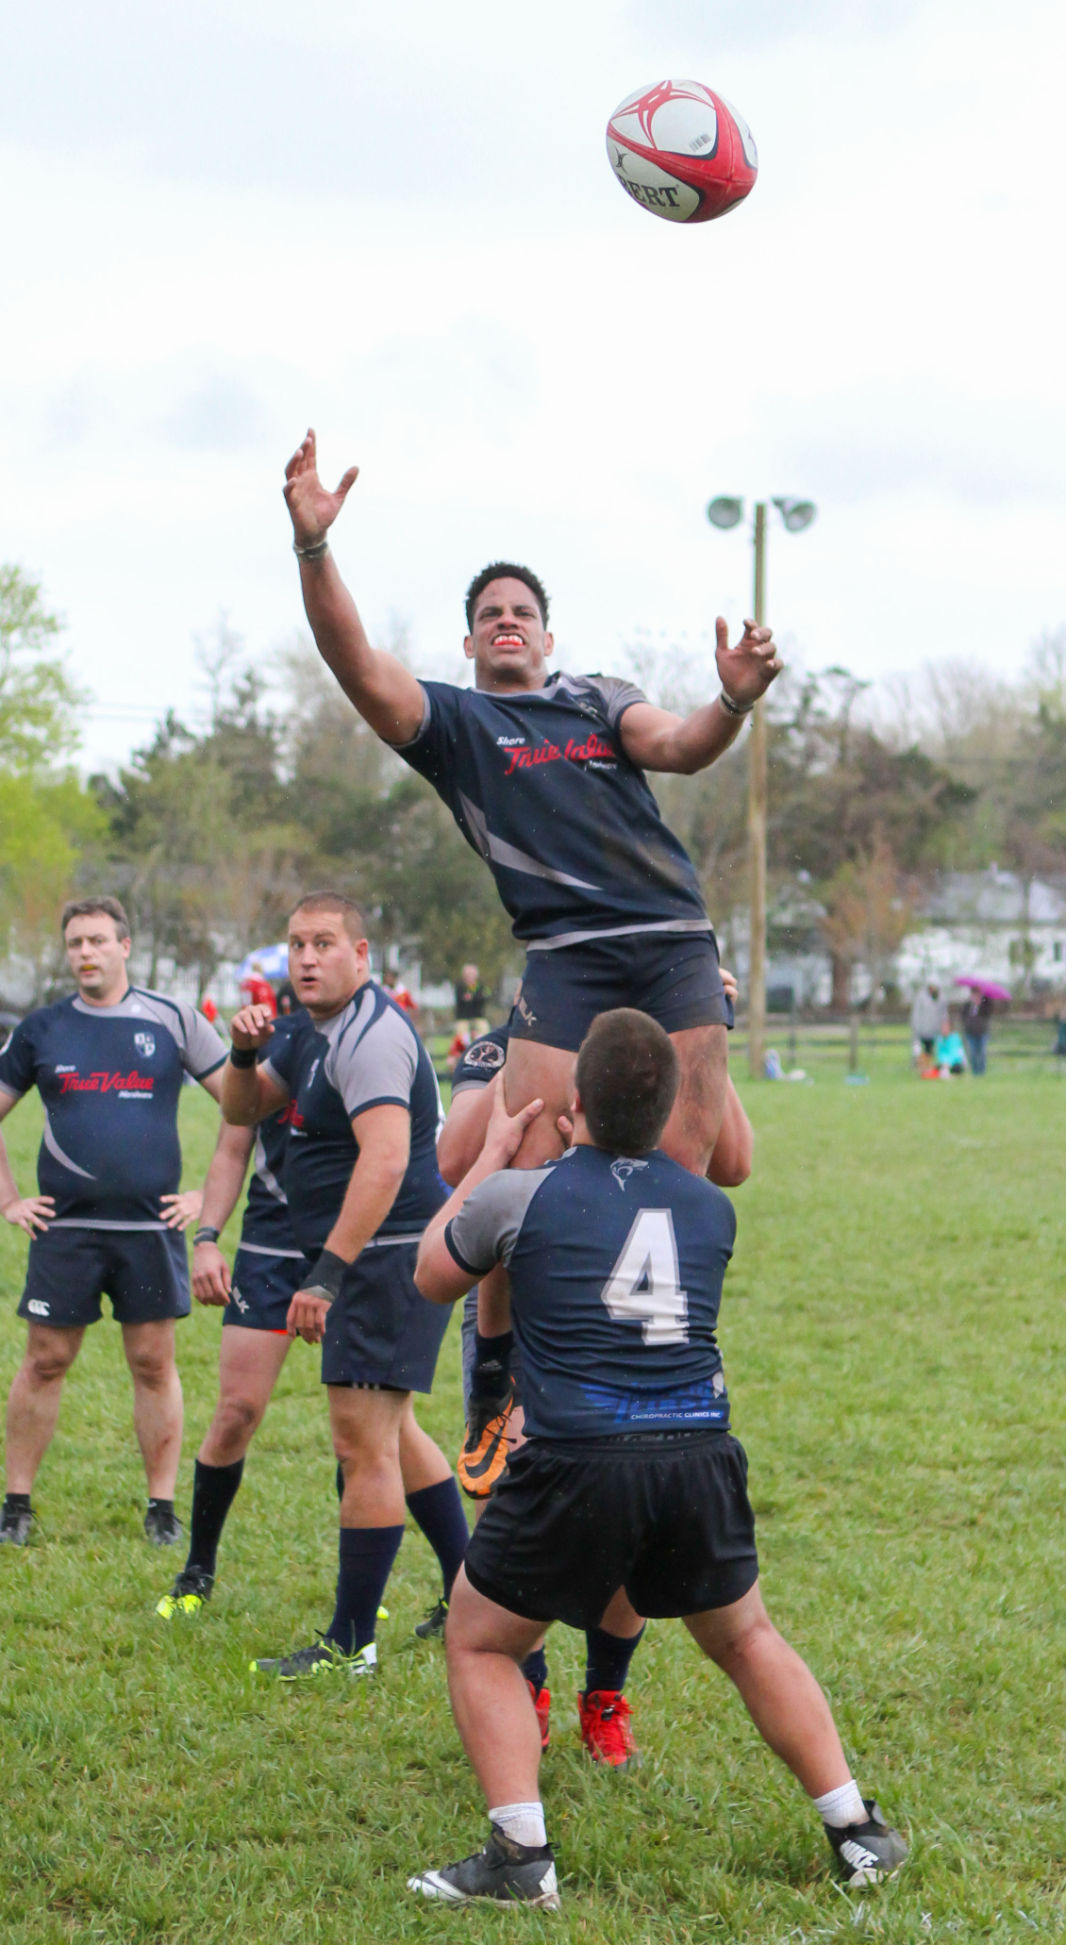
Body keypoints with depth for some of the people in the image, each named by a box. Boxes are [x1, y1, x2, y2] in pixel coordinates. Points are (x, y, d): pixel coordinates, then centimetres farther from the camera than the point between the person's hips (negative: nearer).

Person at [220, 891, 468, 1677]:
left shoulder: (372, 1036, -19)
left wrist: (328, 1273, -34)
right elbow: (245, 1110, 23)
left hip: (389, 1255, -11)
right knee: (391, 1431, 21)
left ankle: (351, 1643, -4)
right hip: (378, 1259, 11)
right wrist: (245, 1054, 0)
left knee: (363, 1441, -9)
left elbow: (385, 1158, -31)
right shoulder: (317, 1034, 14)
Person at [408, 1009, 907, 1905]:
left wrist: (492, 1155, 30)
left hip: (577, 1463, -3)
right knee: (746, 1638, 26)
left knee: (479, 1643, 16)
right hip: (701, 1455, 4)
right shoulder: (711, 1208, 12)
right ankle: (858, 1830, 24)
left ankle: (521, 1856, 3)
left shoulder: (520, 1196, 3)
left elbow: (433, 1277, 21)